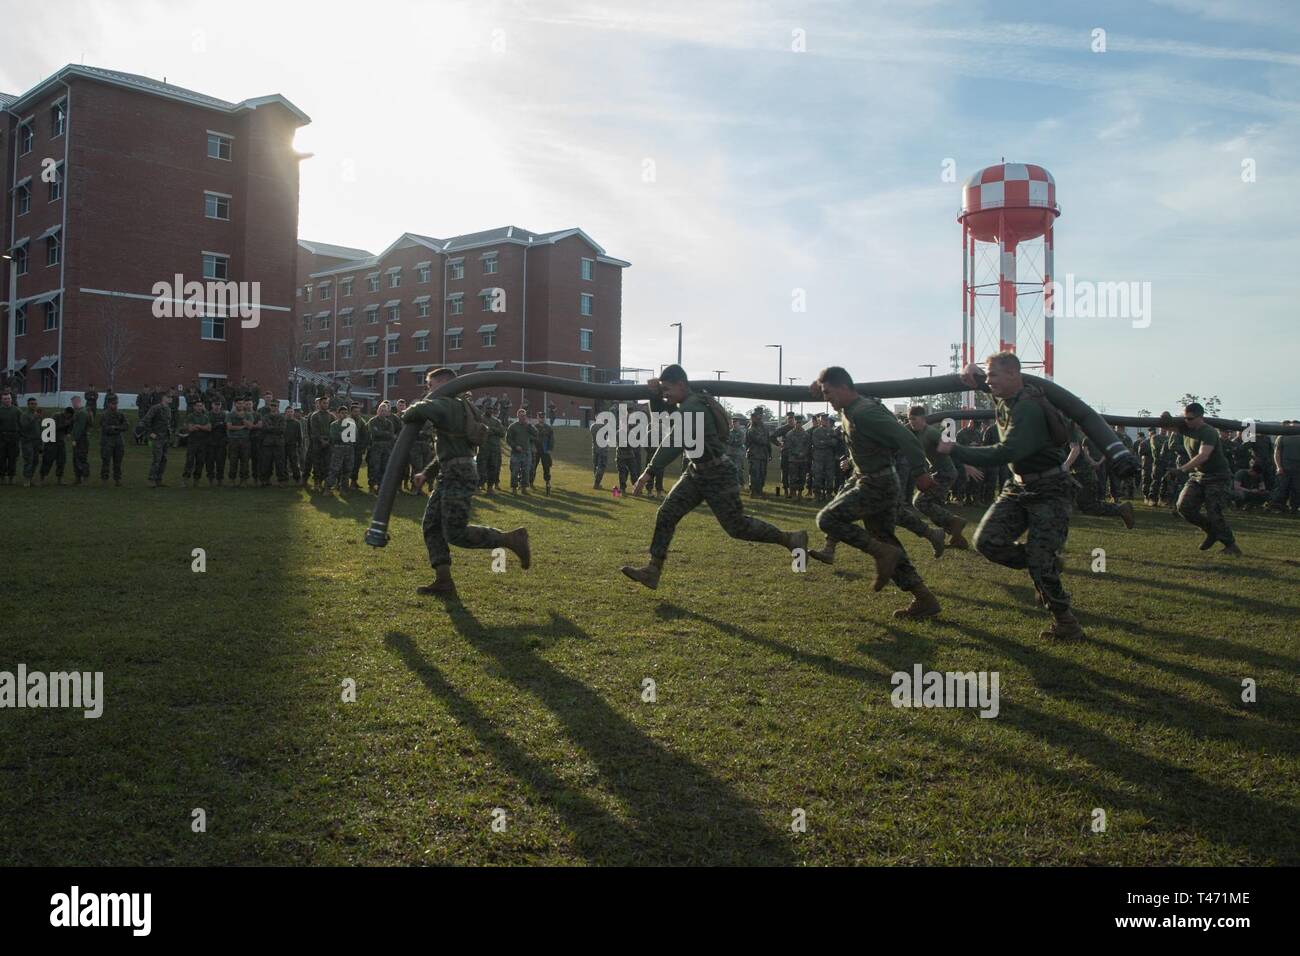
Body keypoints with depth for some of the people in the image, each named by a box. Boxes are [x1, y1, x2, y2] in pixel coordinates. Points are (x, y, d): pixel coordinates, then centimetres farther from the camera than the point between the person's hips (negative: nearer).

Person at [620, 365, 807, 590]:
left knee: (737, 526, -2)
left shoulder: (692, 407, -23)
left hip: (718, 475, -10)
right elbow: (659, 414, 19)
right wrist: (655, 394, -1)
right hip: (696, 472, 10)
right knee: (666, 515, 1)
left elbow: (672, 442, -30)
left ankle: (792, 540, 14)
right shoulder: (687, 403, 7)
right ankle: (653, 570, 3)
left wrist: (648, 472, -32)